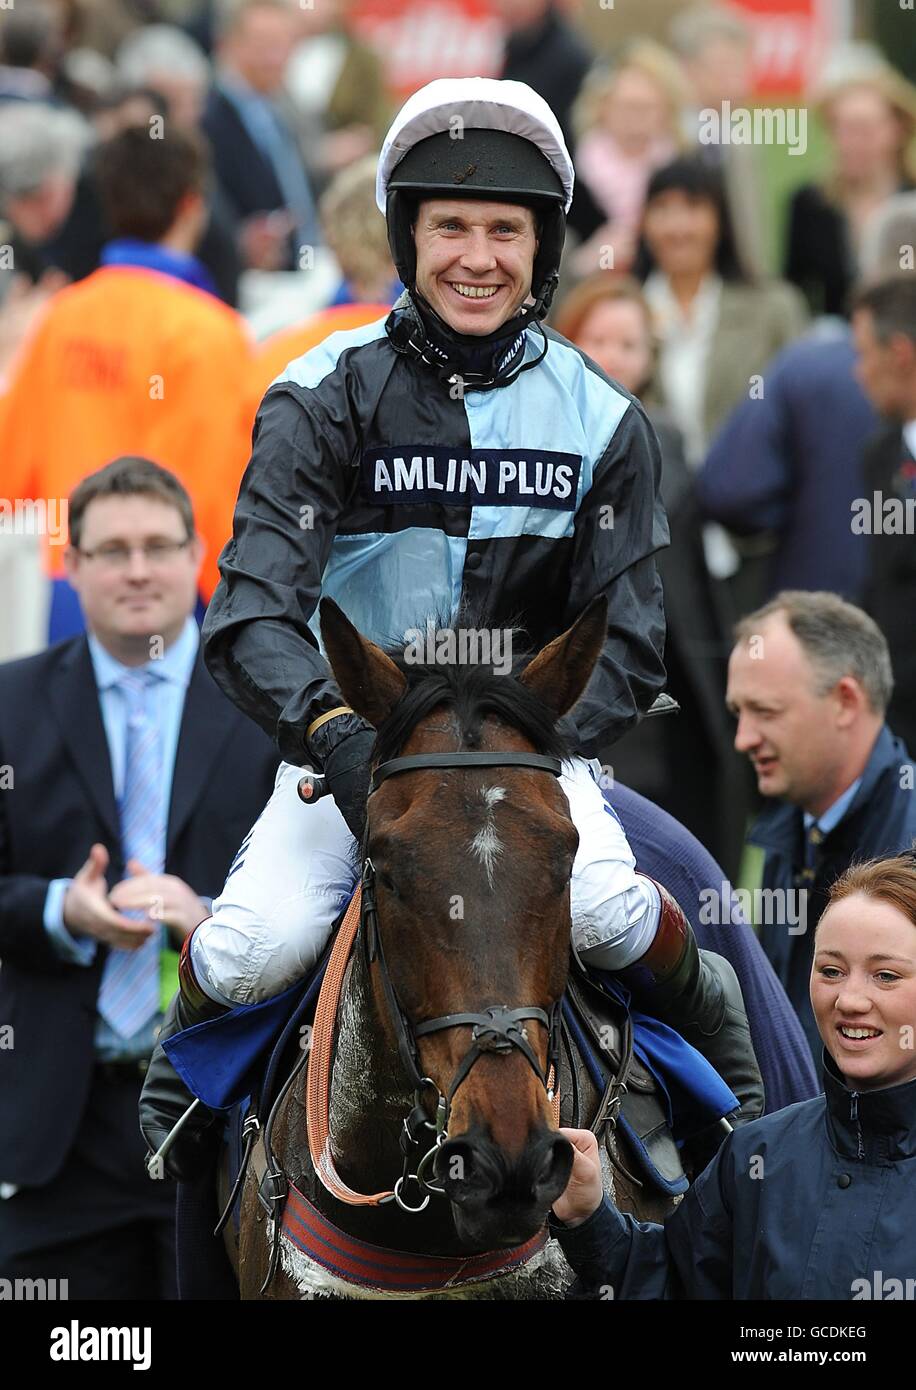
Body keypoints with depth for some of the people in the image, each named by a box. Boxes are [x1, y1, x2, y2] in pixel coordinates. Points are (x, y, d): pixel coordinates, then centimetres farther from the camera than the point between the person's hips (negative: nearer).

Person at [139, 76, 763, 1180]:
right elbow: (251, 612, -18)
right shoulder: (323, 401, -7)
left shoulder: (599, 421, 0)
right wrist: (334, 731, -37)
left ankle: (710, 1025, 7)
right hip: (347, 739, 0)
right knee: (253, 950, -23)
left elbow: (625, 644, -1)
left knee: (603, 912, -29)